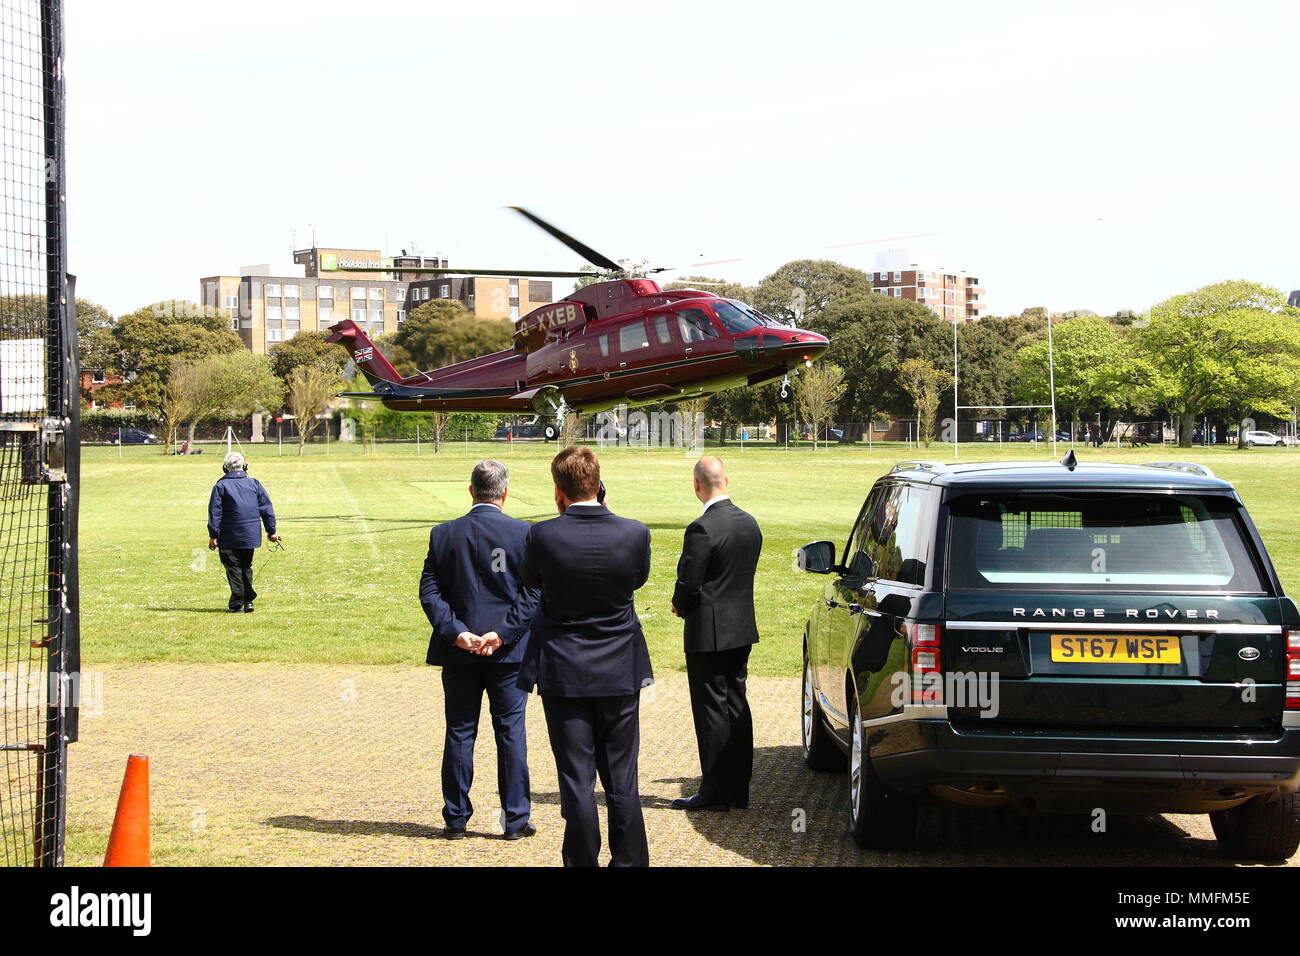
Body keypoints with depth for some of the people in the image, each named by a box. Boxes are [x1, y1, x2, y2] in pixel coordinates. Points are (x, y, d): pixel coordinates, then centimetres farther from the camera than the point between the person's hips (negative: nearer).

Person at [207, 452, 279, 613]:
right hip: (251, 535, 4)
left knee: (234, 569, 2)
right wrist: (271, 531, 11)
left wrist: (213, 535, -5)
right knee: (246, 567, 16)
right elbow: (267, 508, 7)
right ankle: (248, 601, 11)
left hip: (230, 537, -4)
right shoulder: (254, 484, 7)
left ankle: (237, 604, -2)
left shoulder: (221, 486, -3)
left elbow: (215, 512, -6)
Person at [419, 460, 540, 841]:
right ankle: (516, 819, 8)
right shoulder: (523, 534, -6)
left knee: (459, 734, 9)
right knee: (511, 732, 5)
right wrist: (503, 633, -11)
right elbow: (533, 594, -10)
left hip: (459, 652, 2)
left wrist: (456, 632, -8)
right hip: (509, 652, -2)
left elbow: (430, 591, -3)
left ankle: (456, 819, 13)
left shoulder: (443, 534, 0)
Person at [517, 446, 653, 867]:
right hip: (620, 673, 2)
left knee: (576, 781, 4)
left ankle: (583, 861, 8)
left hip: (563, 673, -2)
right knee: (622, 780, 11)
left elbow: (530, 580, 5)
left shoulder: (544, 535, -15)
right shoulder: (634, 533, -11)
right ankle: (628, 859, 17)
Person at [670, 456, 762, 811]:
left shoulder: (702, 529, -20)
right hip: (742, 628, 8)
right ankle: (738, 789, 17)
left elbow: (688, 584, -19)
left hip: (708, 632, -8)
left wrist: (680, 606, 4)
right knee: (736, 707, 13)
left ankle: (716, 792, 3)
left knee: (711, 710, -1)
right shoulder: (750, 524, 5)